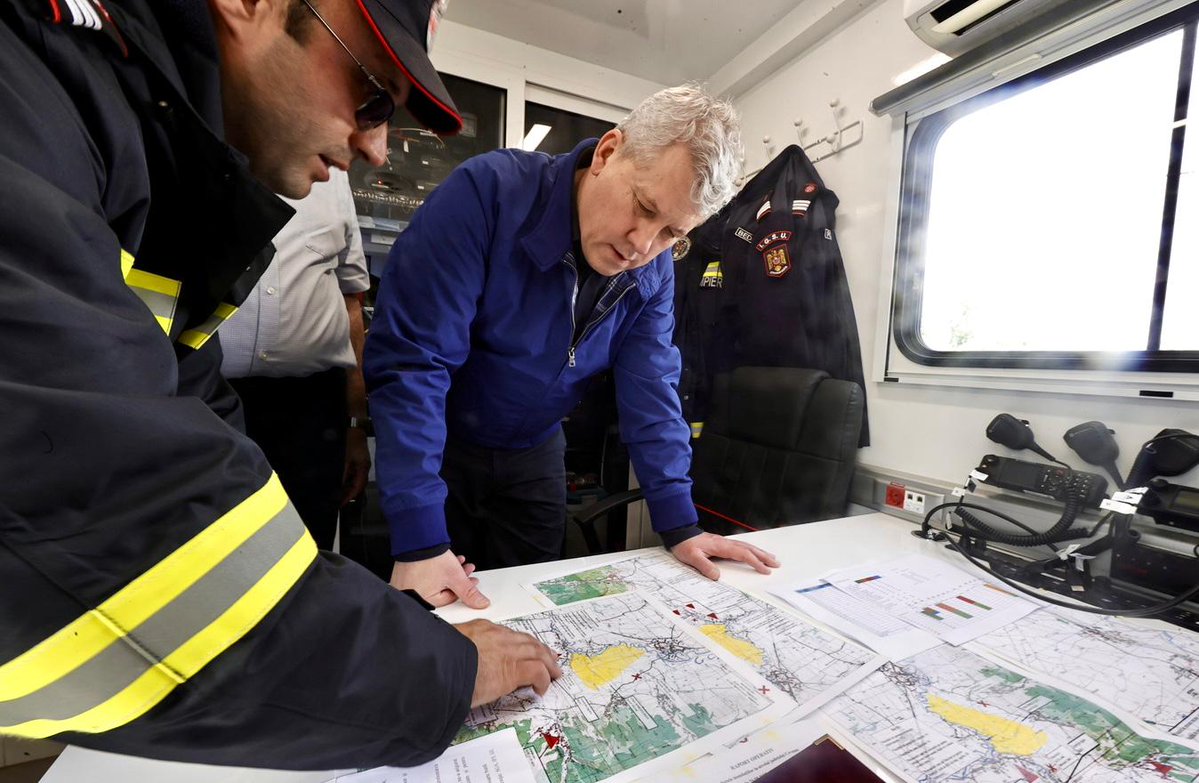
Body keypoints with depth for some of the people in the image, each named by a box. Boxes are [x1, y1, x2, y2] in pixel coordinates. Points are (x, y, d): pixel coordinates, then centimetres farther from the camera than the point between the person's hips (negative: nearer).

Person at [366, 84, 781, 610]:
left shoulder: (654, 273, -9)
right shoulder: (489, 191, -26)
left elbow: (651, 391, -6)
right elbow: (411, 360, -29)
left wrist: (680, 527, -10)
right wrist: (420, 541, -30)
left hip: (535, 457, 4)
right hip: (432, 446, -3)